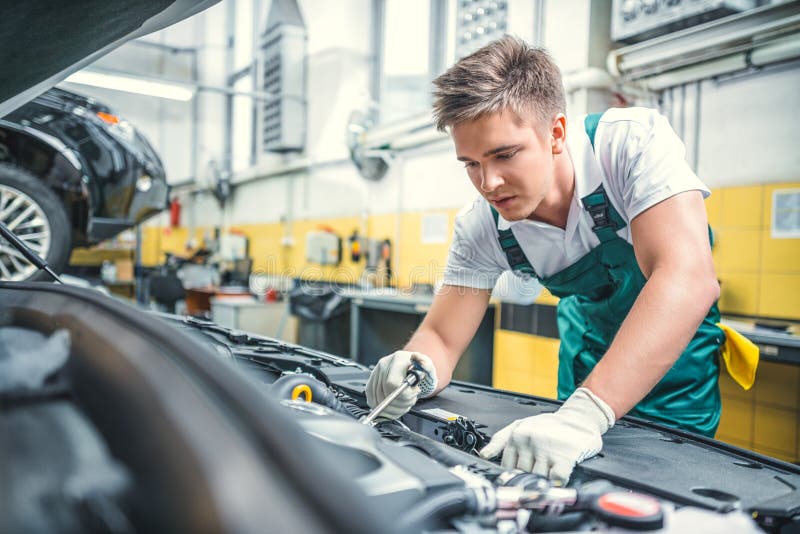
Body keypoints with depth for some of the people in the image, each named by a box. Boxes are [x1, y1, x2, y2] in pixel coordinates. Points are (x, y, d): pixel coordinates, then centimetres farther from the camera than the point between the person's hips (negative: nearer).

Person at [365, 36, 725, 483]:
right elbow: (441, 337, -14)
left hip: (677, 342, -3)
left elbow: (689, 279, -44)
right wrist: (415, 371, -40)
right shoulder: (482, 228, -20)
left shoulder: (634, 141, -32)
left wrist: (585, 413, -54)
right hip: (591, 341, 3)